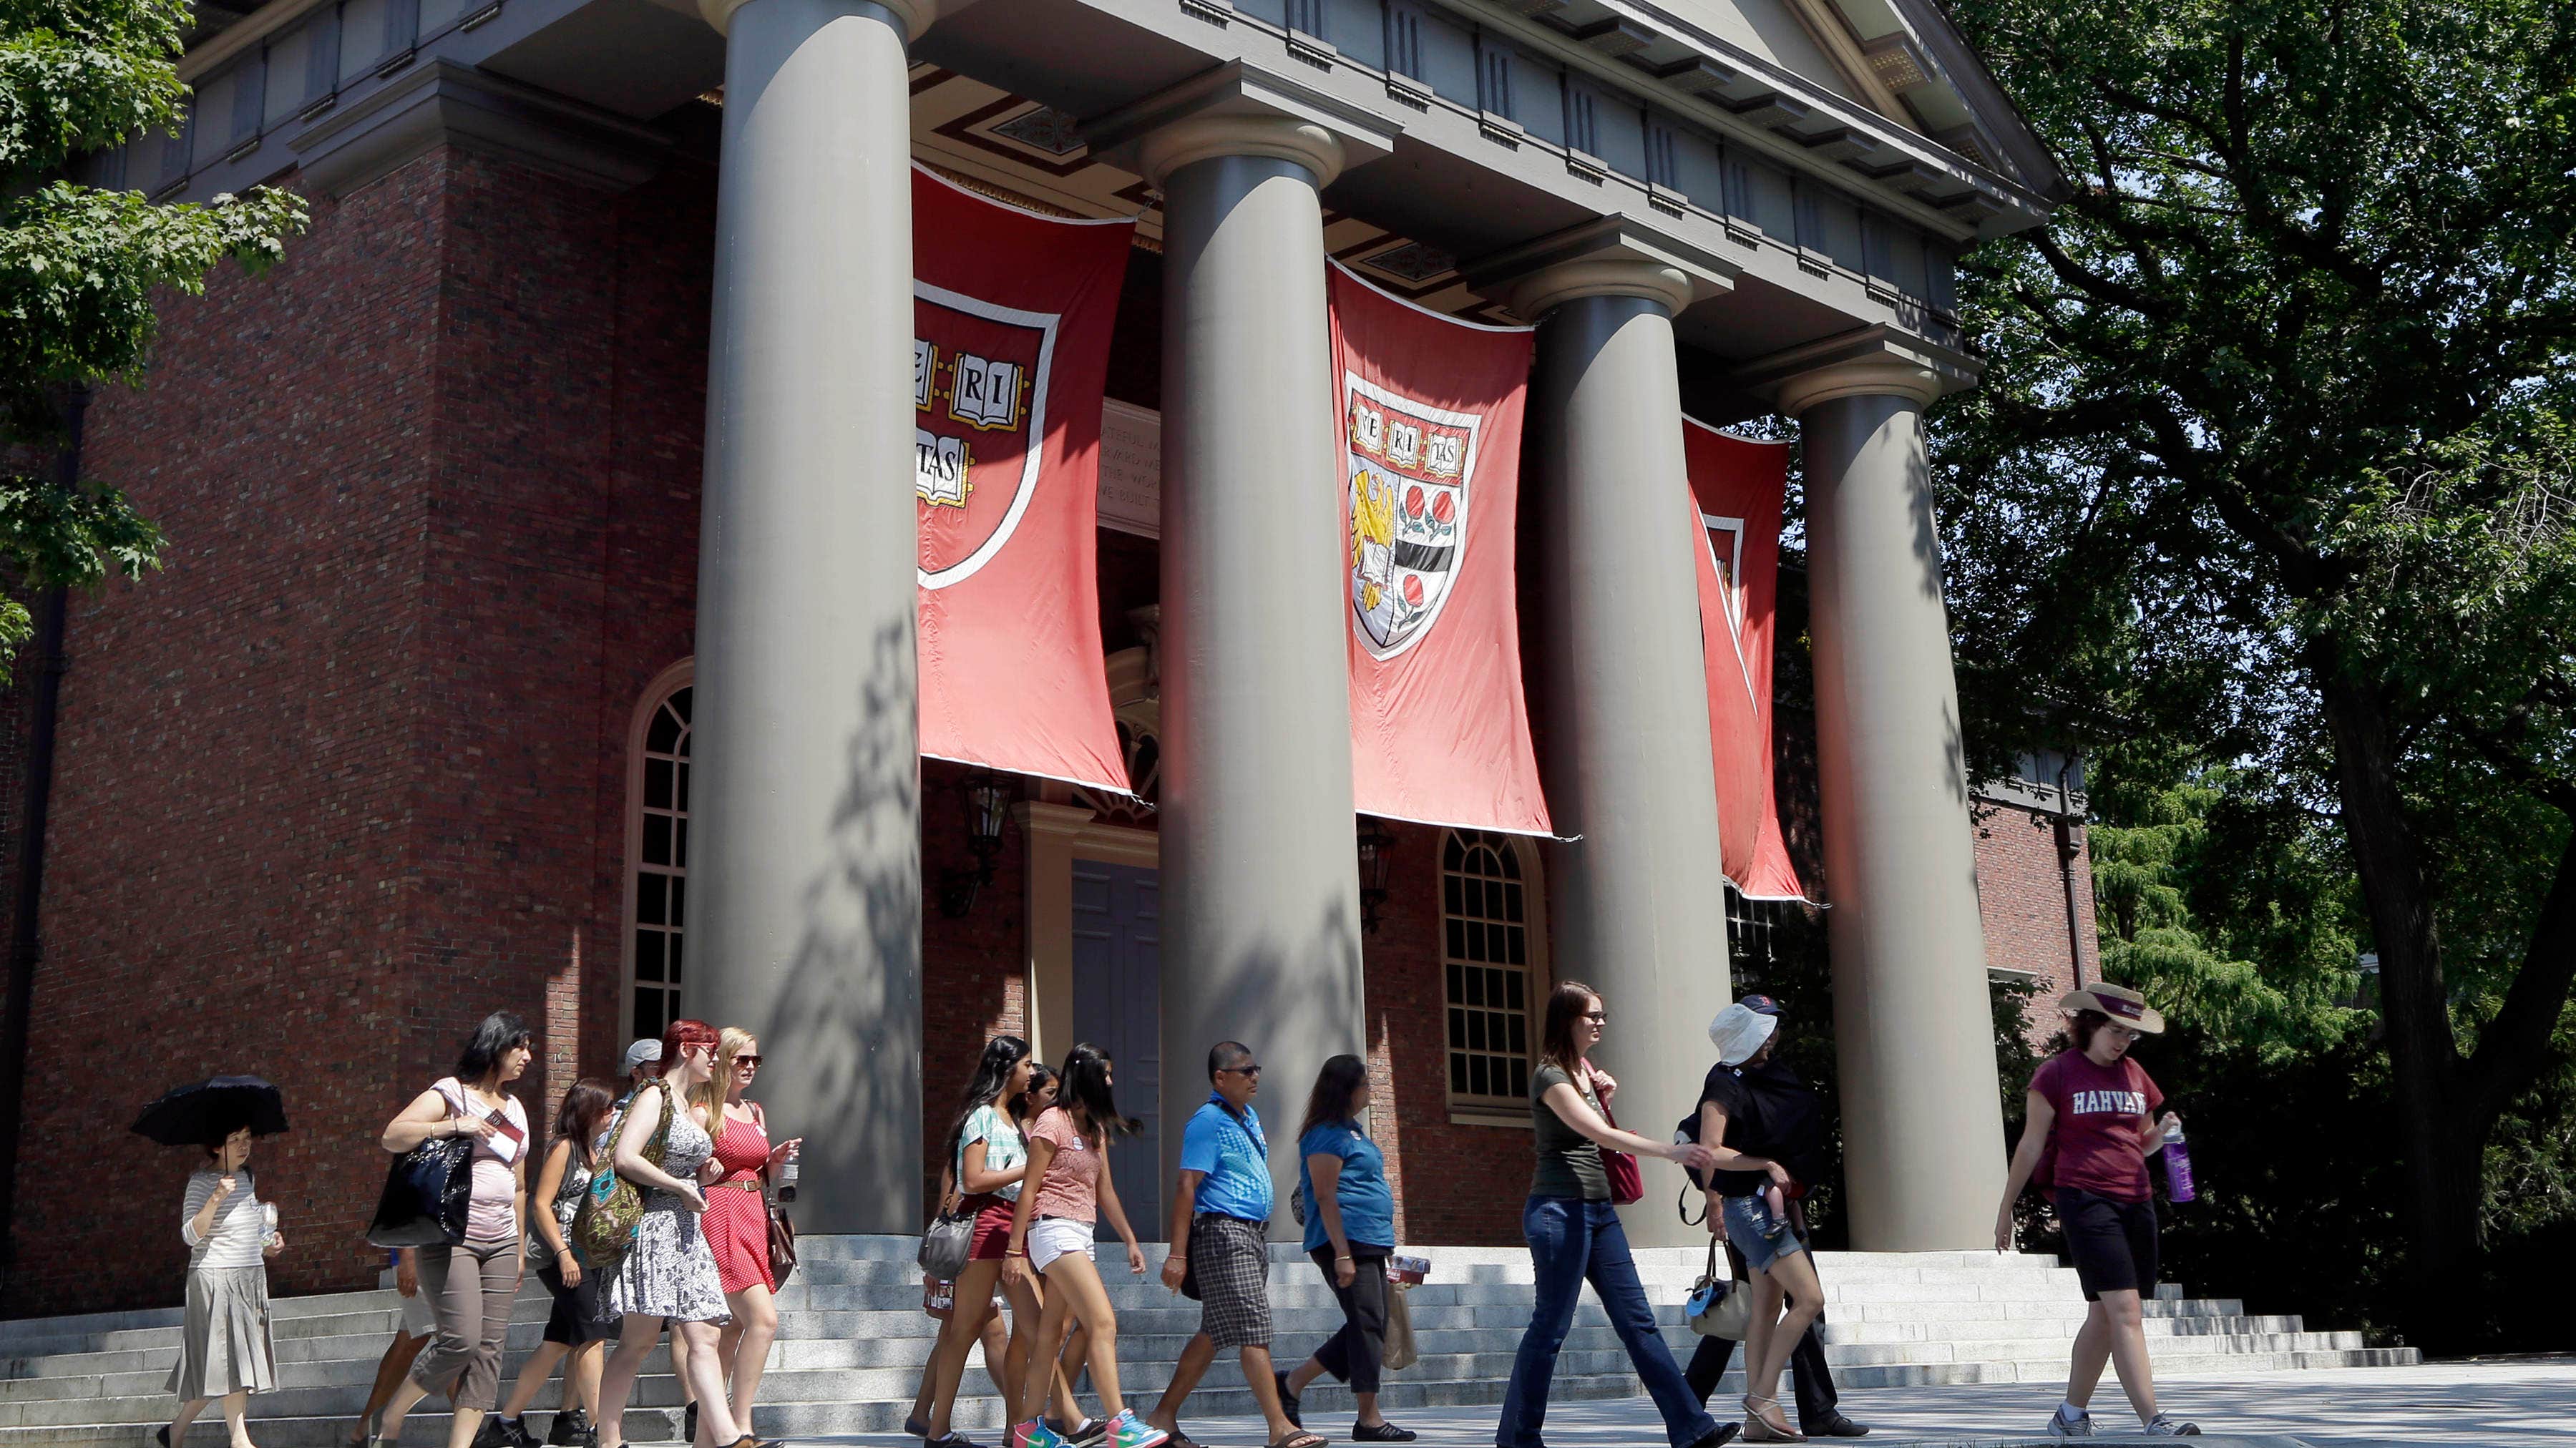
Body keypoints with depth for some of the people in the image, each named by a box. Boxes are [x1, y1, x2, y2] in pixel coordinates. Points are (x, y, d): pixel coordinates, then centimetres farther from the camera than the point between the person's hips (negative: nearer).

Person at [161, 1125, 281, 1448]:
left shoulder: (246, 1177, 12)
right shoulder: (201, 1181, -11)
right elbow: (191, 1235, -20)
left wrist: (264, 1245, 13)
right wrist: (216, 1197, -29)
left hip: (252, 1276, 8)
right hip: (214, 1279, -8)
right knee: (228, 1361, -6)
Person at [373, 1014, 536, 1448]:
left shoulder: (515, 1108, 19)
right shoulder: (451, 1093, -2)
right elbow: (391, 1137, -15)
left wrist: (518, 1248, 22)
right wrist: (454, 1125, -23)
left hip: (500, 1242, 7)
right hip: (451, 1237, -7)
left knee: (490, 1347, -2)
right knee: (462, 1340, -15)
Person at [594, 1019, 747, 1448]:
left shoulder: (692, 1108, 22)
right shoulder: (655, 1097, -5)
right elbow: (624, 1159, -18)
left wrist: (705, 1175, 11)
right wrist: (682, 1187, -14)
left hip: (688, 1234, 9)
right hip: (654, 1226, -9)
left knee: (704, 1338, -1)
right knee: (639, 1341, -8)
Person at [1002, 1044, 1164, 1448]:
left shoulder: (1096, 1129, 19)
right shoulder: (1052, 1123, -7)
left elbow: (1105, 1191, 21)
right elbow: (1028, 1190, -9)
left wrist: (1130, 1240, 18)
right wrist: (1015, 1250, -11)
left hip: (1080, 1234, 9)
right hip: (1054, 1229, -9)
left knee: (1053, 1335, 7)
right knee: (1103, 1323, -18)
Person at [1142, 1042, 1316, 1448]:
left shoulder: (1250, 1117, 17)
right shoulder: (1208, 1121, -10)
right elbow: (1187, 1187, -15)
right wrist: (1178, 1254, -20)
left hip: (1254, 1234, 9)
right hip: (1223, 1233, -9)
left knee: (1215, 1333, 11)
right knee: (1254, 1331, -12)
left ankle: (1164, 1415, 18)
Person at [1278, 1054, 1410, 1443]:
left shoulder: (1351, 1131, 20)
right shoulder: (1327, 1135, -10)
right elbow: (1325, 1196, -17)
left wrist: (1383, 1246, 24)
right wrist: (1342, 1254, -21)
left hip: (1369, 1244, 10)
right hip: (1347, 1242, -10)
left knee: (1370, 1327, 10)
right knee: (1367, 1324, -7)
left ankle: (1291, 1384, 17)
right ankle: (1369, 1420, -1)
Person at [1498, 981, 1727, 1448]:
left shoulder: (1584, 1070, 16)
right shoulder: (1550, 1077, -12)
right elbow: (1600, 1134, -24)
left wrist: (1602, 1099, 9)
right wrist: (1671, 1150, -30)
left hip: (1597, 1208, 9)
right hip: (1560, 1209, -9)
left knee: (1638, 1320, 5)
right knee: (1550, 1326, -5)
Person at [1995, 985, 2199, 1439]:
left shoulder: (2134, 1075, 15)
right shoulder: (2057, 1073, -2)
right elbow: (2031, 1145, 1)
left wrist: (2163, 1131, 1)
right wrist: (2006, 1208, 3)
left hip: (2135, 1201, 6)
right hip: (2085, 1198, -6)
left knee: (2104, 1314, 9)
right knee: (2125, 1311, -15)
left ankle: (2070, 1416, 21)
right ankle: (2153, 1422, -18)